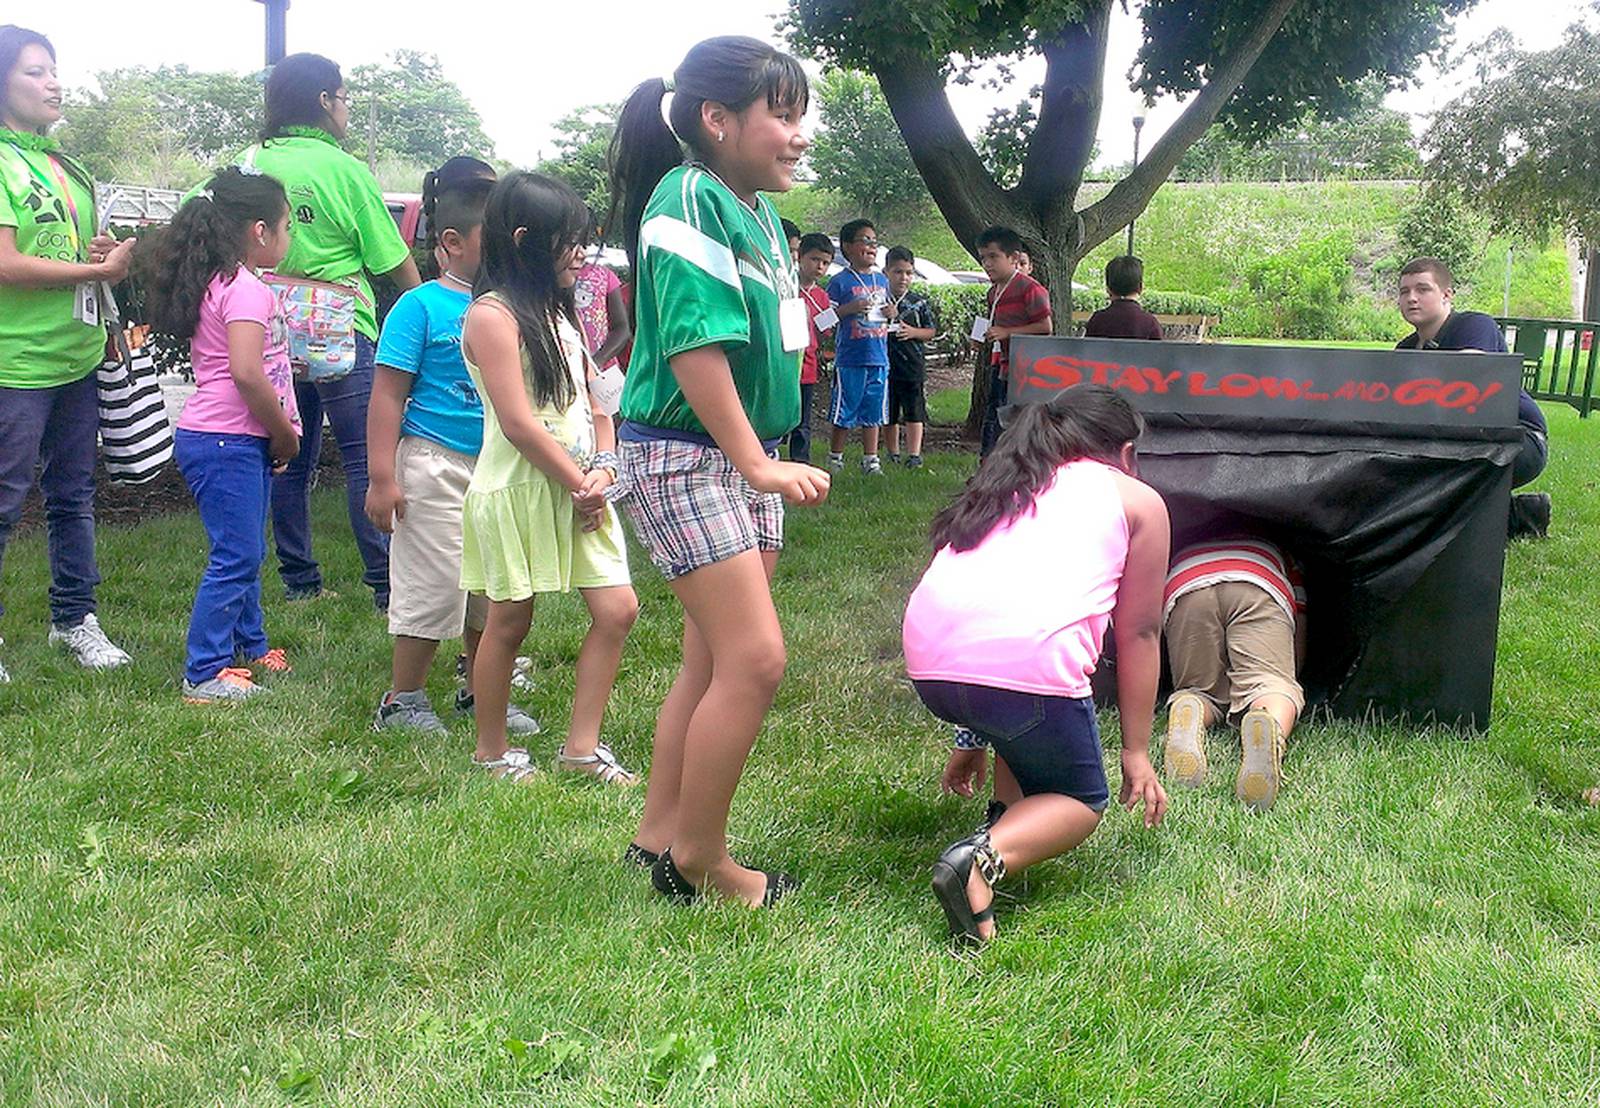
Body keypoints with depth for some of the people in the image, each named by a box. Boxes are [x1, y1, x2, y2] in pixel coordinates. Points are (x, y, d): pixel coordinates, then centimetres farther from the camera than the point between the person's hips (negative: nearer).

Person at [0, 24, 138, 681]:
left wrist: (113, 252, 4)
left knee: (73, 497, 14)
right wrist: (98, 269, -14)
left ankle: (74, 619, 25)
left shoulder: (66, 167, 15)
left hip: (76, 359, 8)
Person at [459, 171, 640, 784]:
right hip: (518, 490, -8)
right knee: (509, 621, 4)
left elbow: (592, 400, 17)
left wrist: (603, 467, -1)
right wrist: (579, 484, -11)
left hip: (578, 491, 8)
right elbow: (518, 422, -17)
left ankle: (581, 745, 11)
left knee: (617, 609, 1)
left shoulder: (558, 313, 16)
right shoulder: (493, 315, -12)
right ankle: (492, 750, 21)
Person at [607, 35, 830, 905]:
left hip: (744, 457, 9)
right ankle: (698, 862, 3)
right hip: (681, 455, -9)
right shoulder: (688, 200, -15)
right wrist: (755, 462, -22)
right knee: (755, 657, -12)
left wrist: (767, 460, 17)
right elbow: (692, 344, -22)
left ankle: (658, 835, 24)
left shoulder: (756, 212, 12)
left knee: (714, 661, 12)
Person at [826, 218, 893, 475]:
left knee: (873, 411, 10)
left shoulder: (882, 281, 14)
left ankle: (870, 458, 17)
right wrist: (851, 308, -20)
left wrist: (892, 313, 3)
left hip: (878, 357, 5)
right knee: (844, 413, 1)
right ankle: (835, 457, 15)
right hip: (850, 358, -5)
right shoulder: (840, 281, -5)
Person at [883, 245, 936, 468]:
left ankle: (914, 453, 1)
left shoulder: (919, 302, 3)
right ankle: (893, 452, 22)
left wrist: (913, 332, -11)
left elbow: (931, 331, 6)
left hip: (912, 363, 0)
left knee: (914, 411, -2)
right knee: (888, 412, 10)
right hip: (885, 363, 1)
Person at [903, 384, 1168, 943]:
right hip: (1027, 661, -6)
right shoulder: (1138, 500, 20)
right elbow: (1139, 634, 18)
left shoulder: (1004, 488, 33)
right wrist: (1137, 752, 25)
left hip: (928, 665, 6)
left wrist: (973, 737, 42)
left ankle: (1011, 813, 20)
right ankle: (987, 858, -10)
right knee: (1082, 802, 16)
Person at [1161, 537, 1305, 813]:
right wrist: (1288, 675, 55)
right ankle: (1273, 730, -46)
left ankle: (1188, 713, -26)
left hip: (1185, 590, 1)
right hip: (1258, 590, -1)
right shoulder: (1277, 554, 45)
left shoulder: (1178, 554, 47)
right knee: (1271, 683, -9)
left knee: (1201, 690, 12)